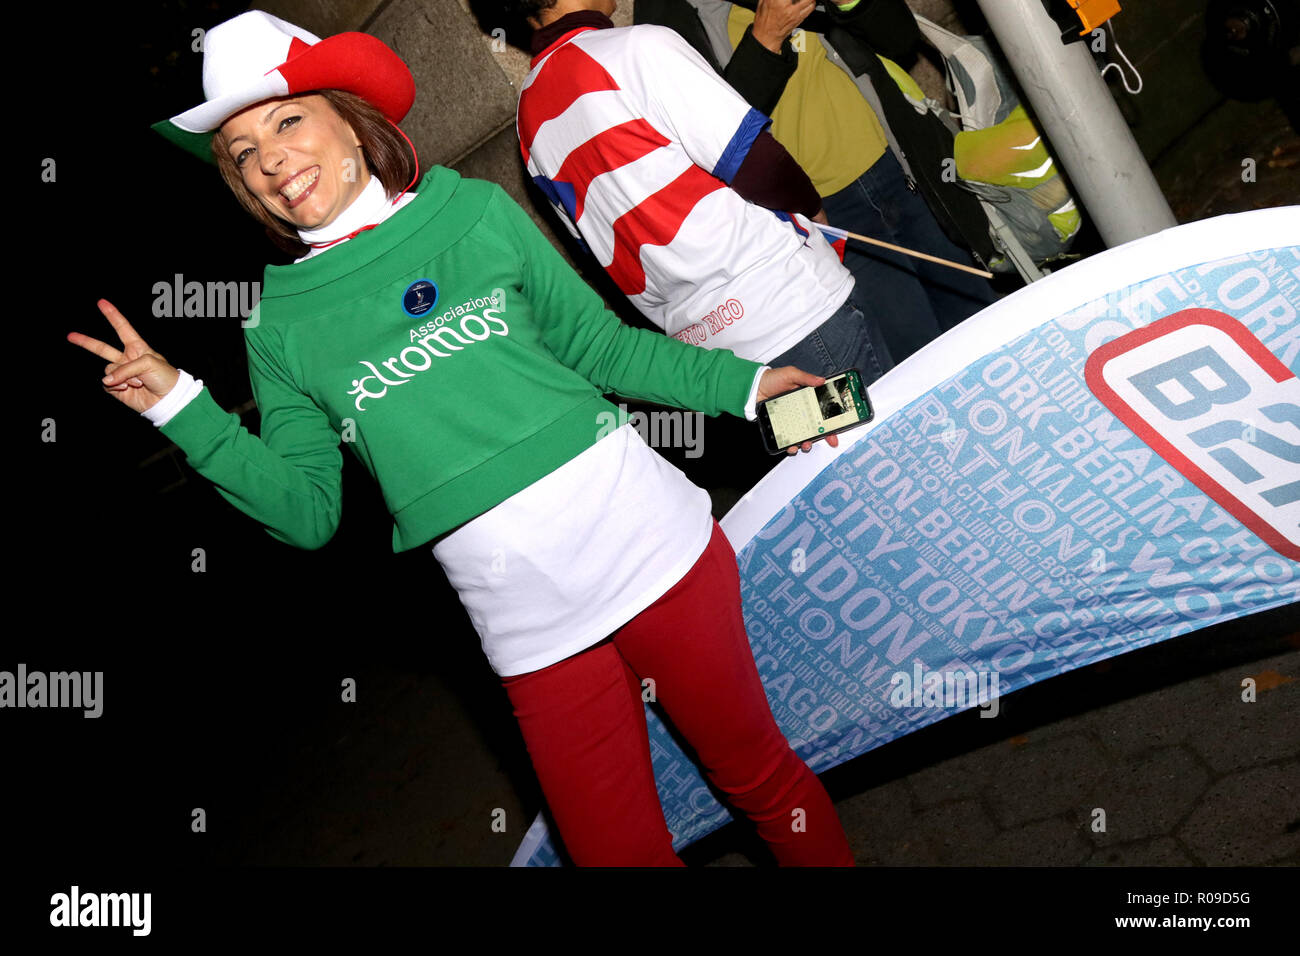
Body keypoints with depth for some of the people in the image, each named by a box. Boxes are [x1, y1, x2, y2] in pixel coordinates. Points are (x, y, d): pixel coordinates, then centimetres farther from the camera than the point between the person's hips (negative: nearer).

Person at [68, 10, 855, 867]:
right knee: (618, 850, 9)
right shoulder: (281, 326, 5)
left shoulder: (475, 211, 4)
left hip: (642, 537, 0)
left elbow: (599, 345, 11)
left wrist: (740, 384, 8)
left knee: (758, 775, 12)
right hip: (528, 625, 1)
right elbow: (307, 513, 2)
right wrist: (183, 409, -6)